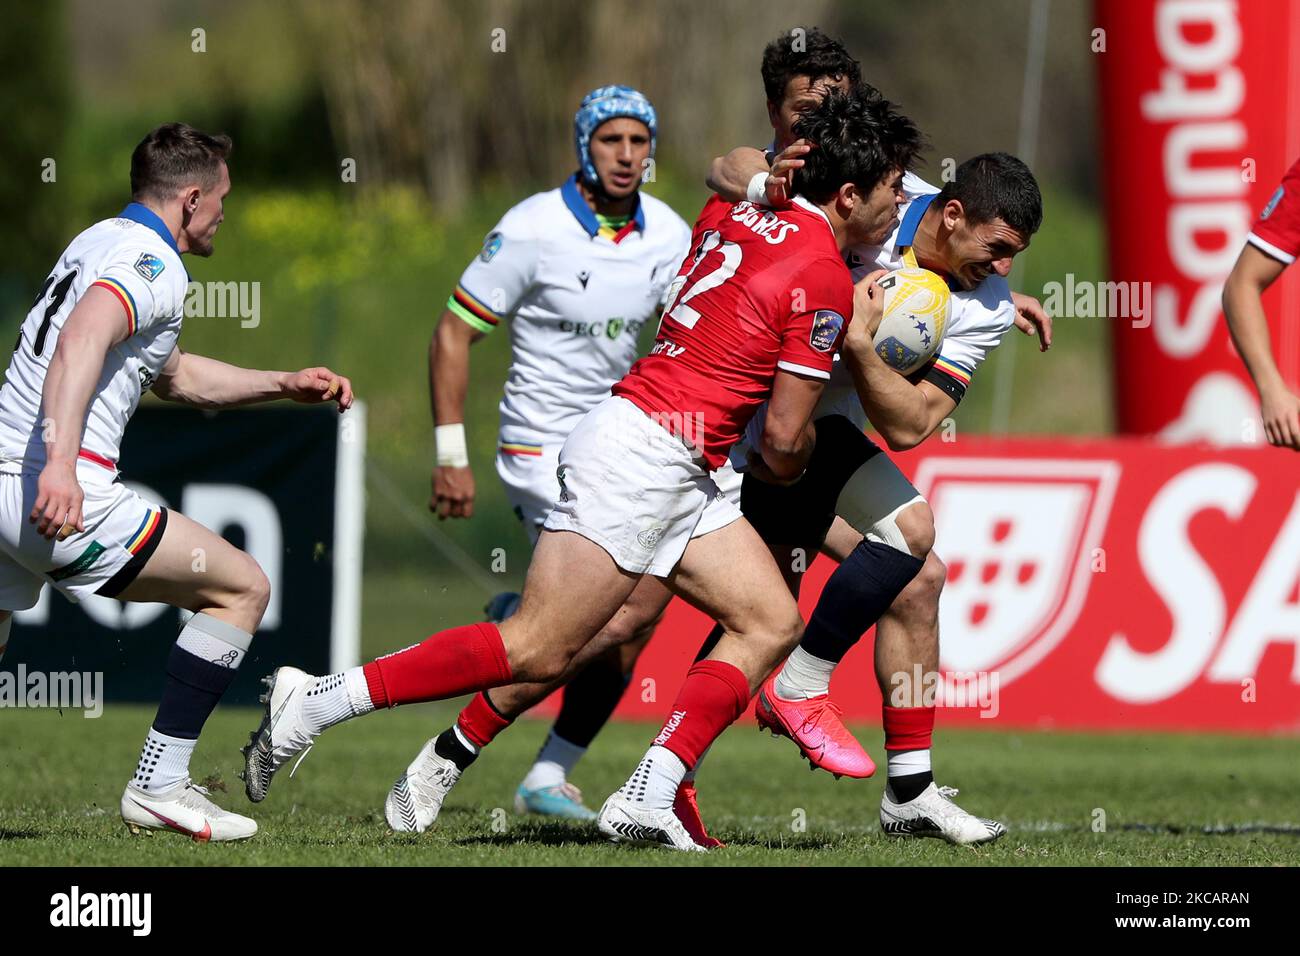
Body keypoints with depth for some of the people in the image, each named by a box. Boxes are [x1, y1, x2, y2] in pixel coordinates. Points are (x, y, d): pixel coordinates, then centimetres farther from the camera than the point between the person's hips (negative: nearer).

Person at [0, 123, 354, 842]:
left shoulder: (96, 244, 24)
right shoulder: (152, 263, -7)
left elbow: (174, 377, 37)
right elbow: (81, 339, -28)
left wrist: (285, 384, 35)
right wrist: (61, 462, -39)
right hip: (64, 493, -9)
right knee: (242, 587, 5)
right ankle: (158, 788, 1)